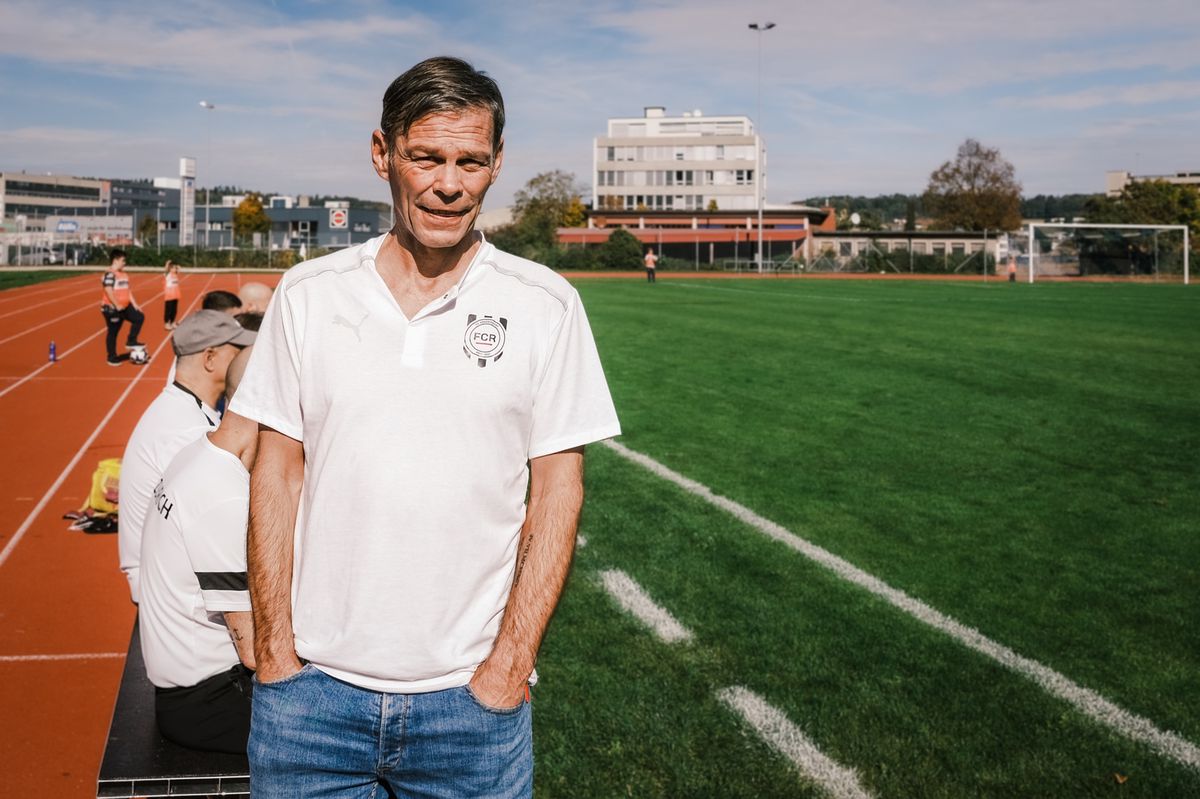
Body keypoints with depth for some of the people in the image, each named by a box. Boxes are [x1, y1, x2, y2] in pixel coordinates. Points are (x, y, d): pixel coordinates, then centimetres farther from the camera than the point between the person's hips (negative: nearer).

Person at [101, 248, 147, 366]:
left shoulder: (123, 275, 13)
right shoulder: (109, 275, -17)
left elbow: (128, 291, 17)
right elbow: (108, 291, -26)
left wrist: (134, 304, 11)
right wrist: (117, 305, -27)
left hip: (125, 307, 8)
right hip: (112, 309, -8)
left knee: (139, 317, 3)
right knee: (113, 332, 1)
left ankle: (131, 342, 12)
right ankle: (112, 358, 12)